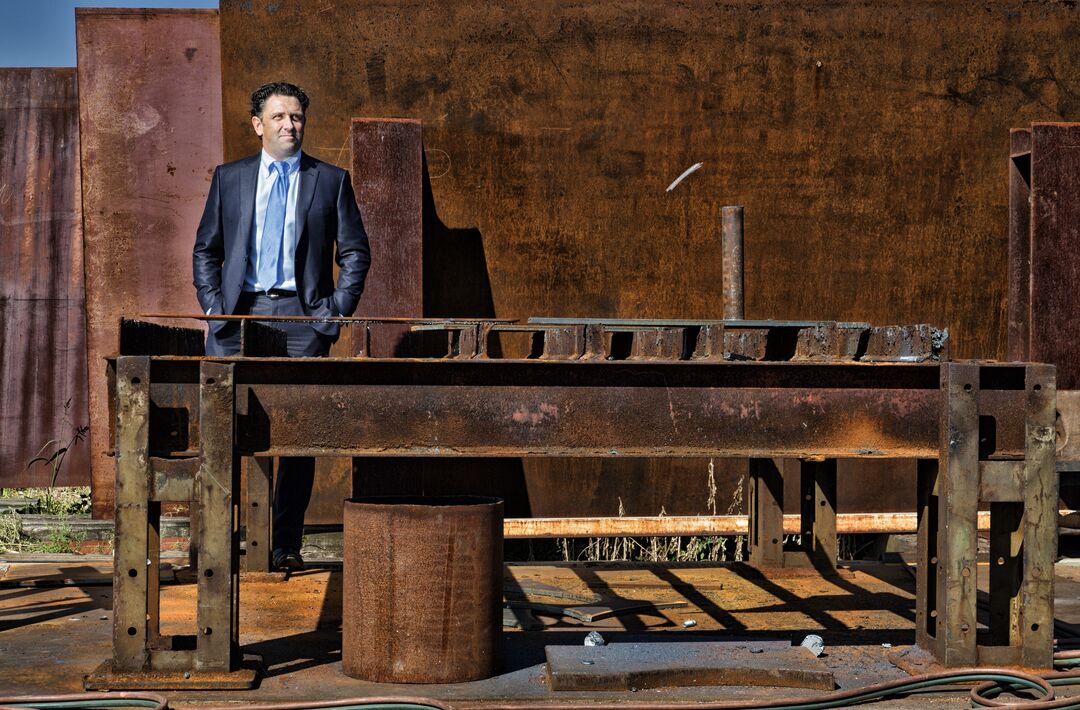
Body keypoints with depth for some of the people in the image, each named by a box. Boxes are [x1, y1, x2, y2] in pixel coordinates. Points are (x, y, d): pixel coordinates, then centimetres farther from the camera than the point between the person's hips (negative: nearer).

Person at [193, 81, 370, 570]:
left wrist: (336, 311, -3)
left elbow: (355, 253, 8)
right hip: (240, 313, 1)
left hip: (302, 314, -1)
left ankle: (286, 545, 5)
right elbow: (205, 250, 15)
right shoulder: (229, 178, 13)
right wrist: (214, 307, 2)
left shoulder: (331, 180, 9)